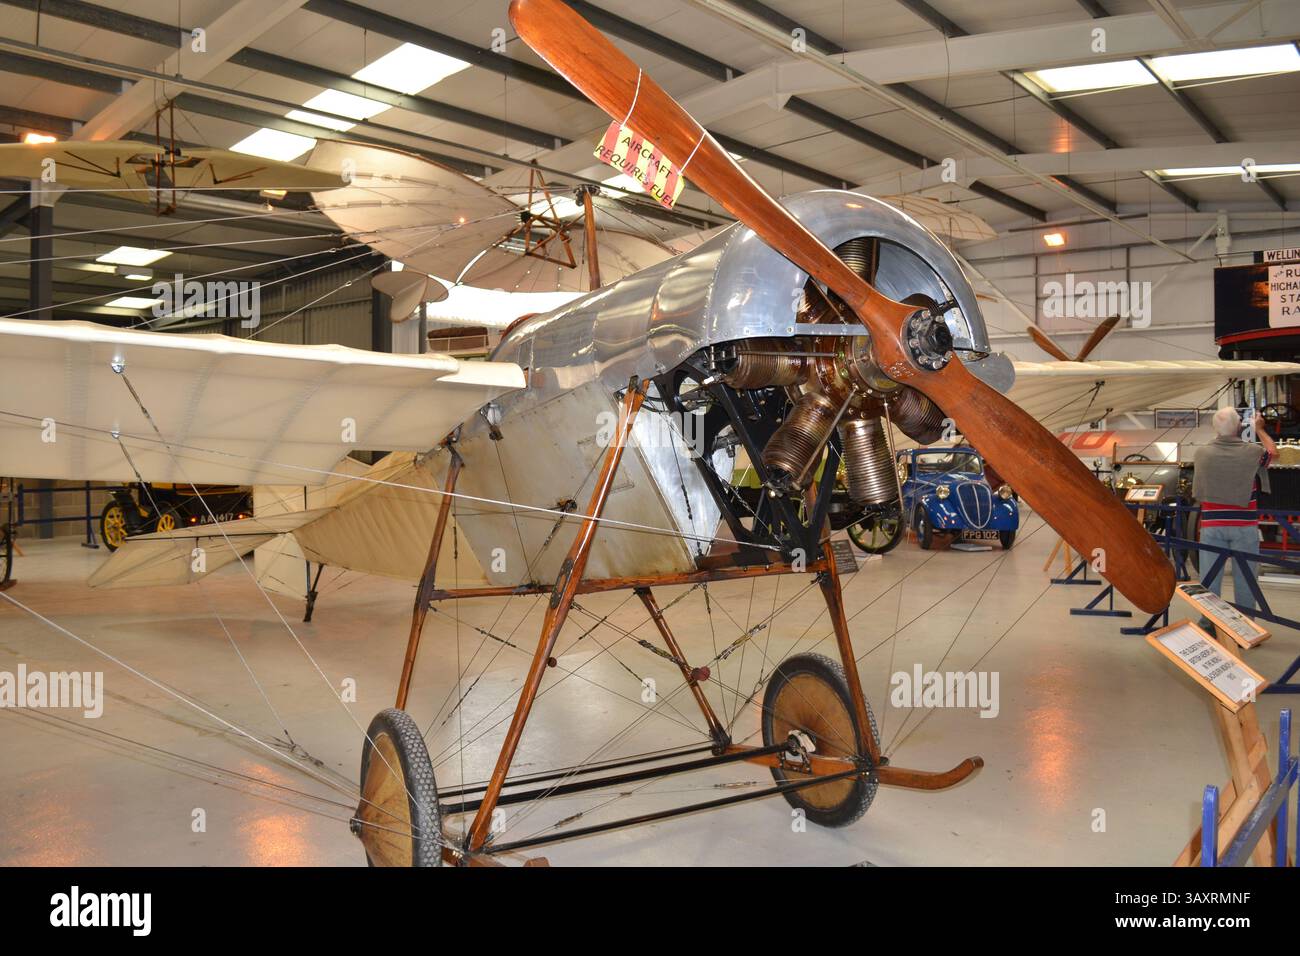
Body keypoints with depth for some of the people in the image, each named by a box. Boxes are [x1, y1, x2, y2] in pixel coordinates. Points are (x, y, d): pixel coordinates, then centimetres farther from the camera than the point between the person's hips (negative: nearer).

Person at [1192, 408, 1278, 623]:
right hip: (1244, 525, -1)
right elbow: (1273, 453, 17)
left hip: (1212, 524, 1)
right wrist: (1259, 429, 32)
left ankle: (1207, 622, 11)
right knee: (1245, 577, 7)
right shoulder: (1252, 452, -6)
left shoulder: (1202, 453, -4)